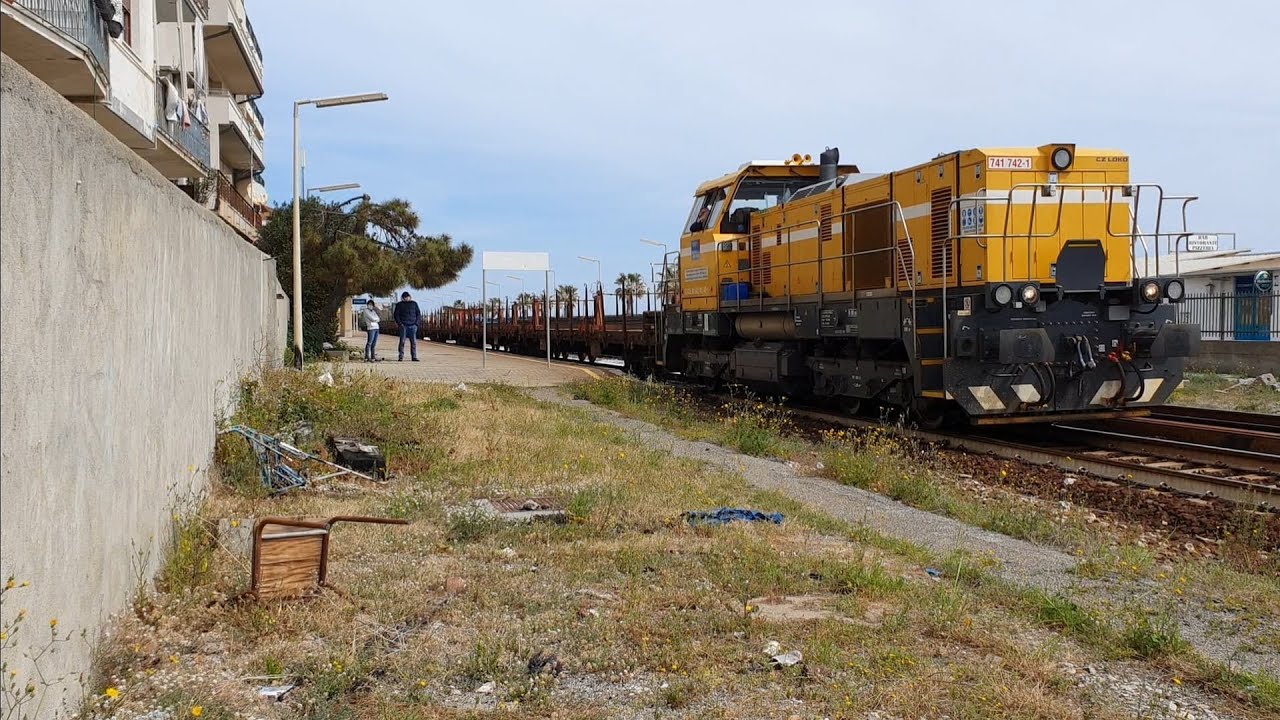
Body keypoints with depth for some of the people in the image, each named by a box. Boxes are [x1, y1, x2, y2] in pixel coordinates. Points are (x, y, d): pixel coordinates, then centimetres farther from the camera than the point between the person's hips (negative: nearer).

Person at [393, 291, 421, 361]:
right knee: (402, 341, -4)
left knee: (414, 342, -2)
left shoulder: (414, 304, 13)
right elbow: (396, 315, 6)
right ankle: (401, 357, -2)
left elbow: (418, 314, 13)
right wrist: (400, 324, -6)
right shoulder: (399, 305, 9)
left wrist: (416, 323, 0)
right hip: (403, 326, -1)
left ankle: (414, 357, 0)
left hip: (413, 326, 1)